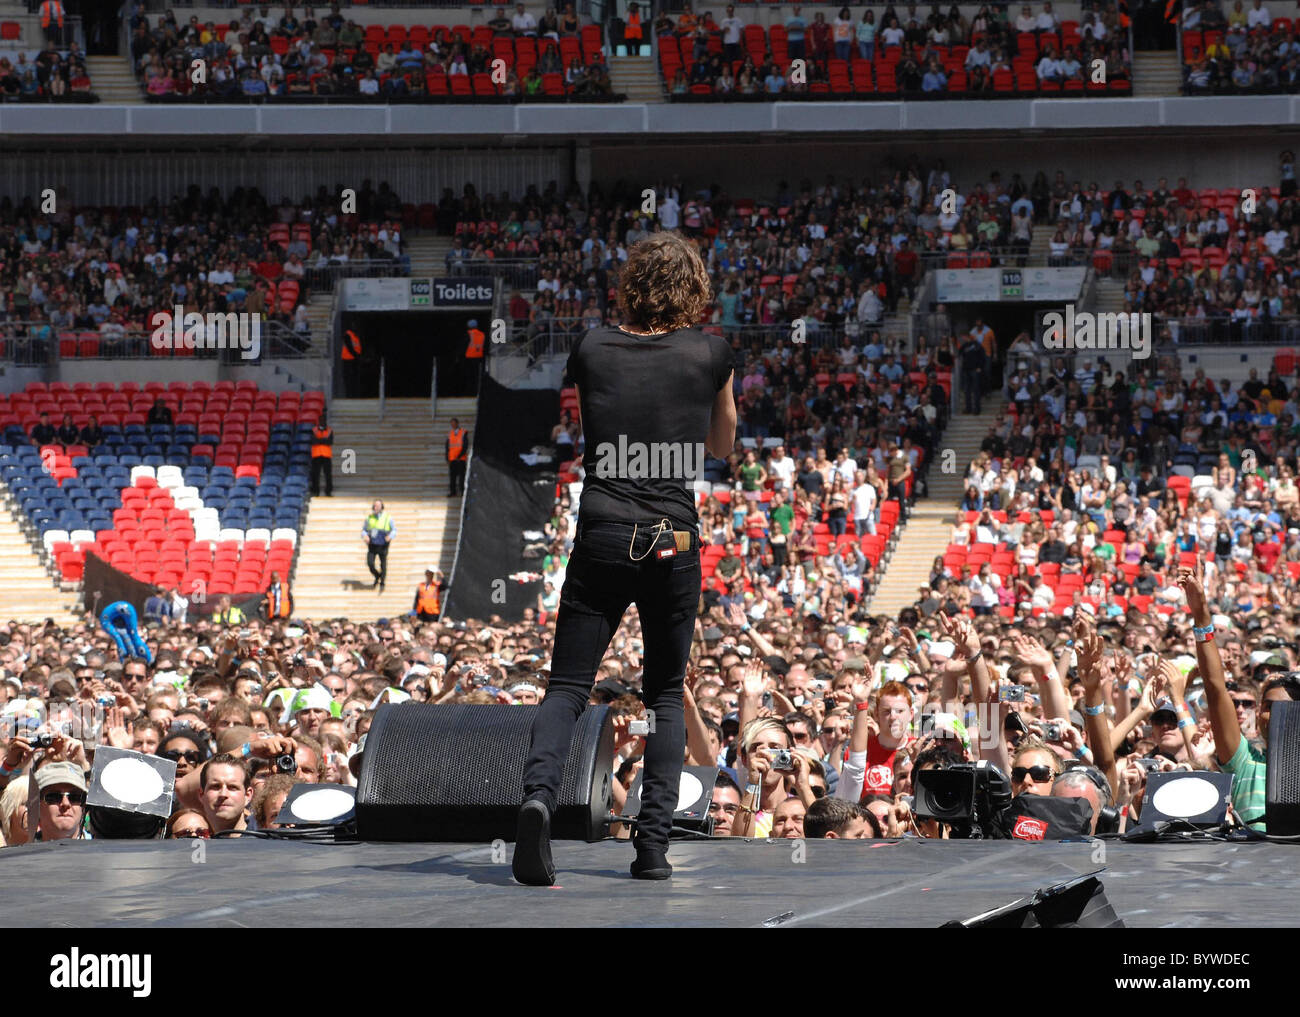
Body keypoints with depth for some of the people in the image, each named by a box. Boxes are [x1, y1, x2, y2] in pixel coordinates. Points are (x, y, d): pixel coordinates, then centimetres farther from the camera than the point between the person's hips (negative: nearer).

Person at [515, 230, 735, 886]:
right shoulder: (711, 355, 1)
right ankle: (654, 843, 3)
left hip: (603, 536, 0)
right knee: (666, 694, 13)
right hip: (674, 541, 0)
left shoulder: (593, 350, 4)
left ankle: (538, 793, -26)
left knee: (567, 686, 2)